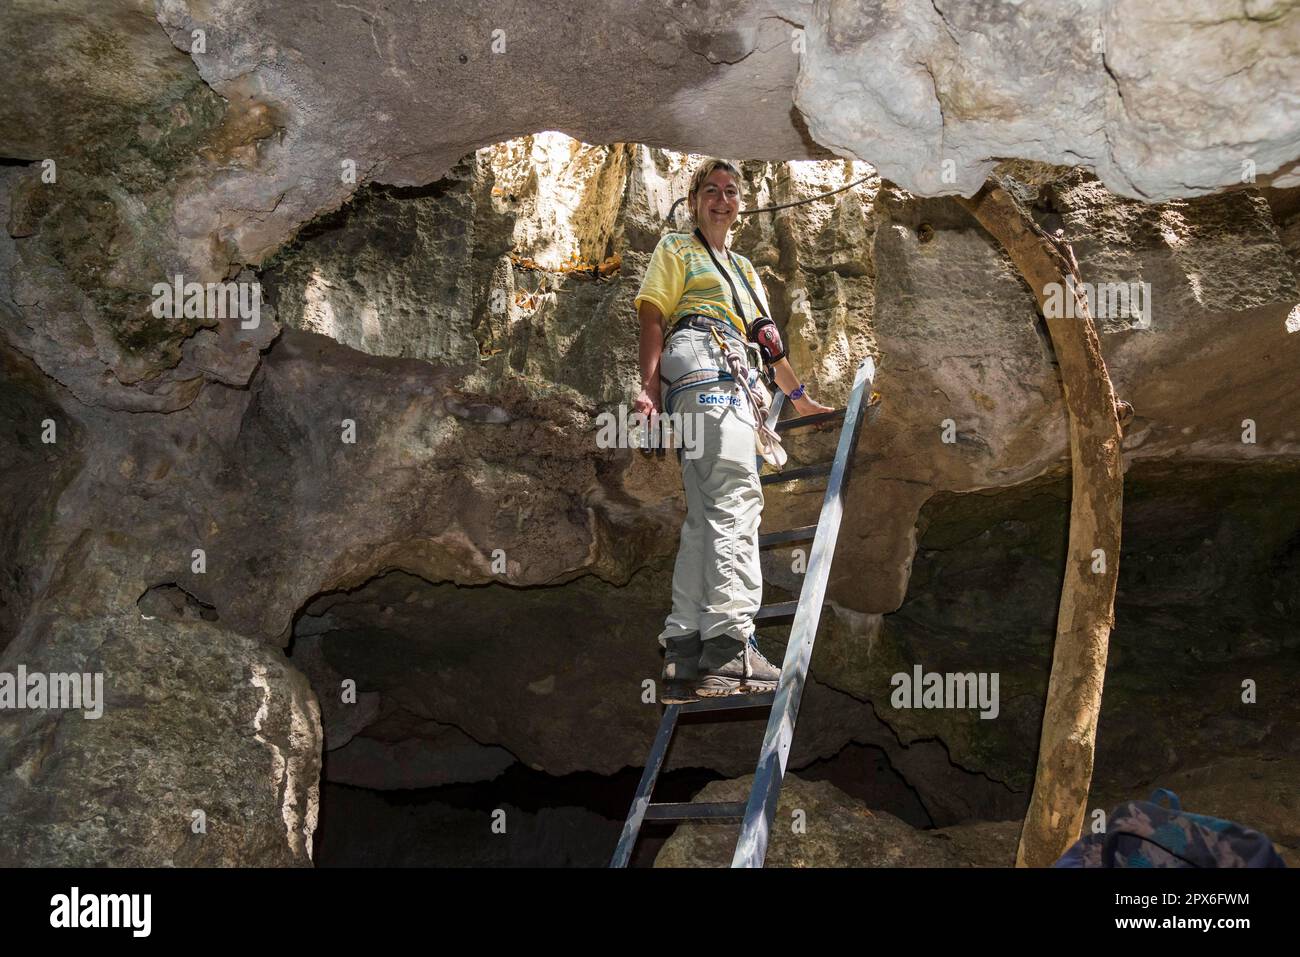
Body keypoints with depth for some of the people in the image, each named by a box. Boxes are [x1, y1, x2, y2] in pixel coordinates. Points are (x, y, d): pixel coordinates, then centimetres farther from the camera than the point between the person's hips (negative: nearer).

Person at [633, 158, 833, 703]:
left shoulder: (743, 268, 36)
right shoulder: (676, 250, 15)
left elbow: (766, 339, 38)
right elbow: (653, 317, 2)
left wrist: (800, 398, 38)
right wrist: (649, 388, -11)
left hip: (731, 385, 8)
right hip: (700, 363, -8)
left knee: (706, 515, -2)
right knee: (736, 498, -24)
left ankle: (684, 656, -7)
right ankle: (729, 645, -35)